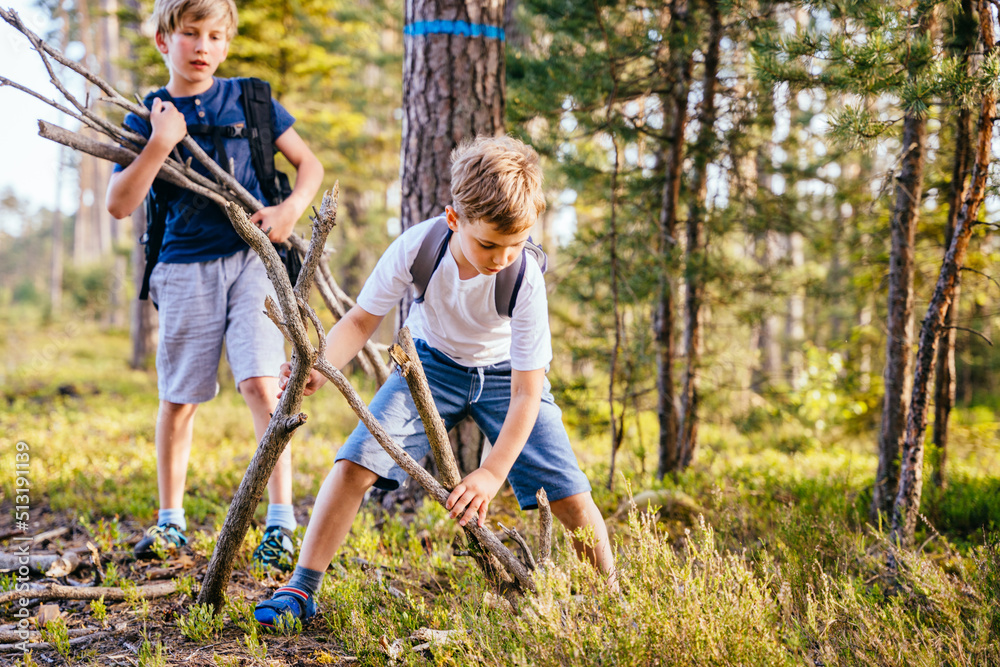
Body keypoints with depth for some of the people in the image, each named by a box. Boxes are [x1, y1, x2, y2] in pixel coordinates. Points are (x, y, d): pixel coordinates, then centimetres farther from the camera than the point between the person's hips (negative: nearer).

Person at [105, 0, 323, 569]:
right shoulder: (149, 117, 3)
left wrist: (291, 209, -10)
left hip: (252, 258, -1)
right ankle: (171, 522, 23)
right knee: (178, 399, 8)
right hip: (186, 266, 1)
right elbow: (120, 205, -7)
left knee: (261, 383, -14)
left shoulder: (250, 100, 4)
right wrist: (161, 143, -17)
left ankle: (282, 522, -10)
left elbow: (310, 164, 10)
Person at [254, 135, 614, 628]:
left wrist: (492, 473, -35)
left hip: (503, 373, -1)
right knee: (357, 461, -18)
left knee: (570, 495, -14)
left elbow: (527, 393, -28)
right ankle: (300, 591, -6)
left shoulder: (527, 281, -32)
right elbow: (362, 318, -15)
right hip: (434, 362, 1)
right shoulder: (416, 247, -28)